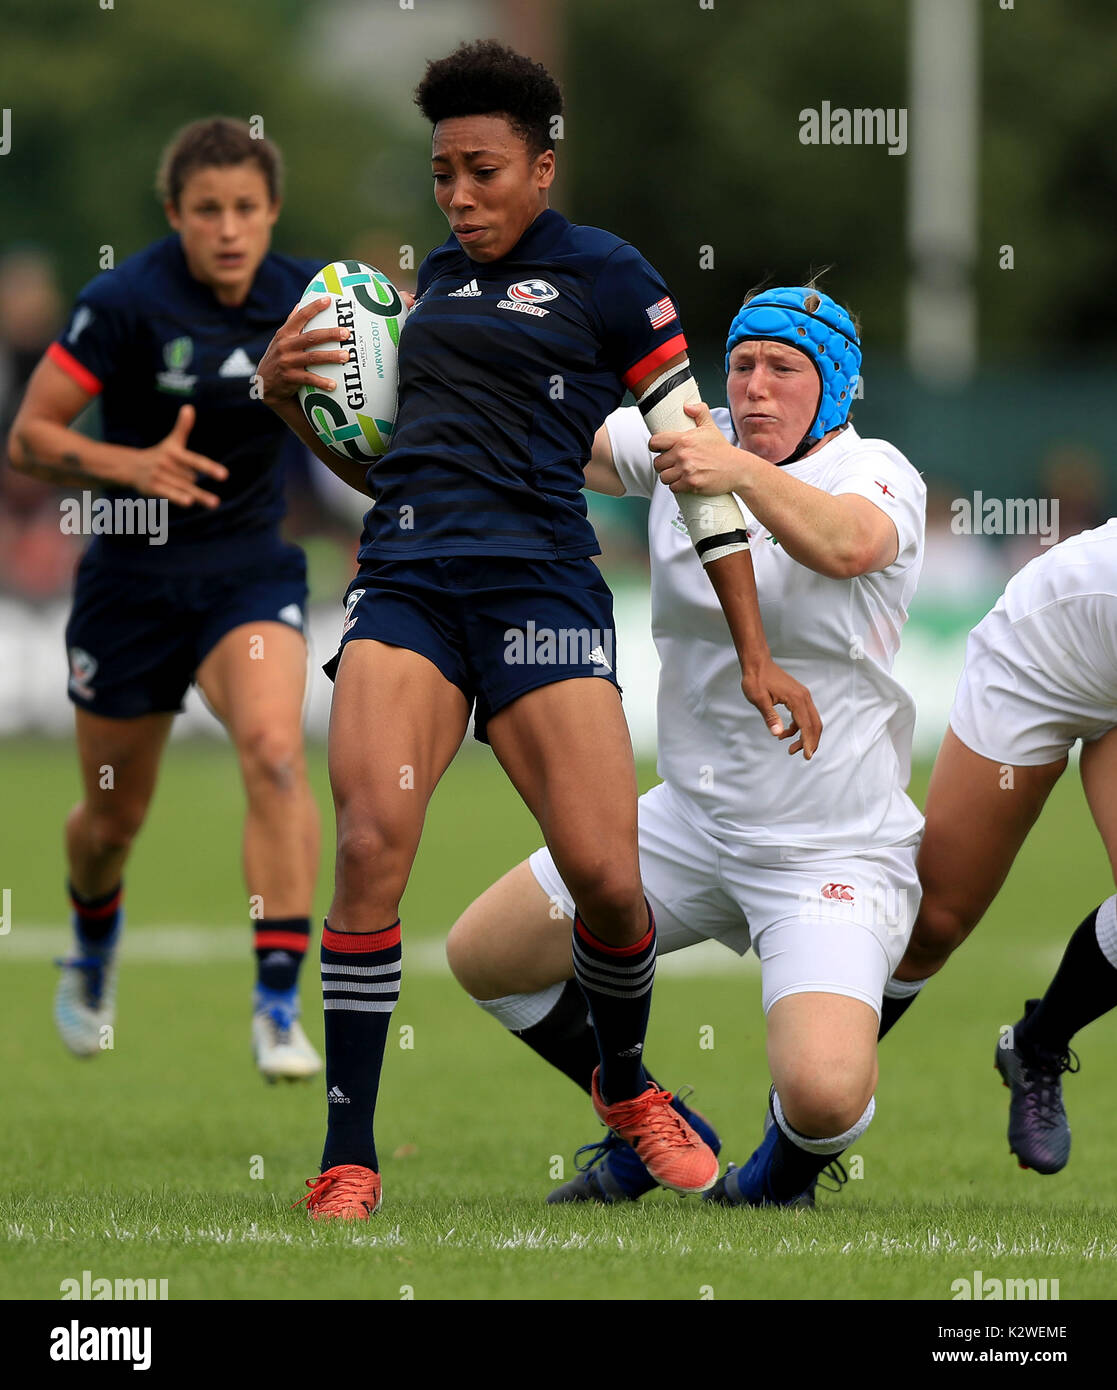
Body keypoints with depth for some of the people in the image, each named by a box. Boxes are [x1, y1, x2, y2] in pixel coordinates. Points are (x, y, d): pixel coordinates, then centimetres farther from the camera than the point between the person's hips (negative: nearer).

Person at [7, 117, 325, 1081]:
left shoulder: (306, 298, -5)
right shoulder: (128, 302, -16)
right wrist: (133, 466, -30)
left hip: (251, 571, 1)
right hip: (134, 577, -1)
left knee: (274, 749, -26)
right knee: (115, 817, 11)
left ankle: (279, 1005, -26)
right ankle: (92, 960, 47)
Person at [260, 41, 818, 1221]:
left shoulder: (603, 274, 4)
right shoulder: (438, 277, 20)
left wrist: (756, 656, 4)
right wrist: (286, 391, 10)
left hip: (537, 582, -3)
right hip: (405, 582, 3)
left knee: (607, 879, -12)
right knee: (371, 840, -19)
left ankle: (624, 1084, 22)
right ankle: (347, 1162, -14)